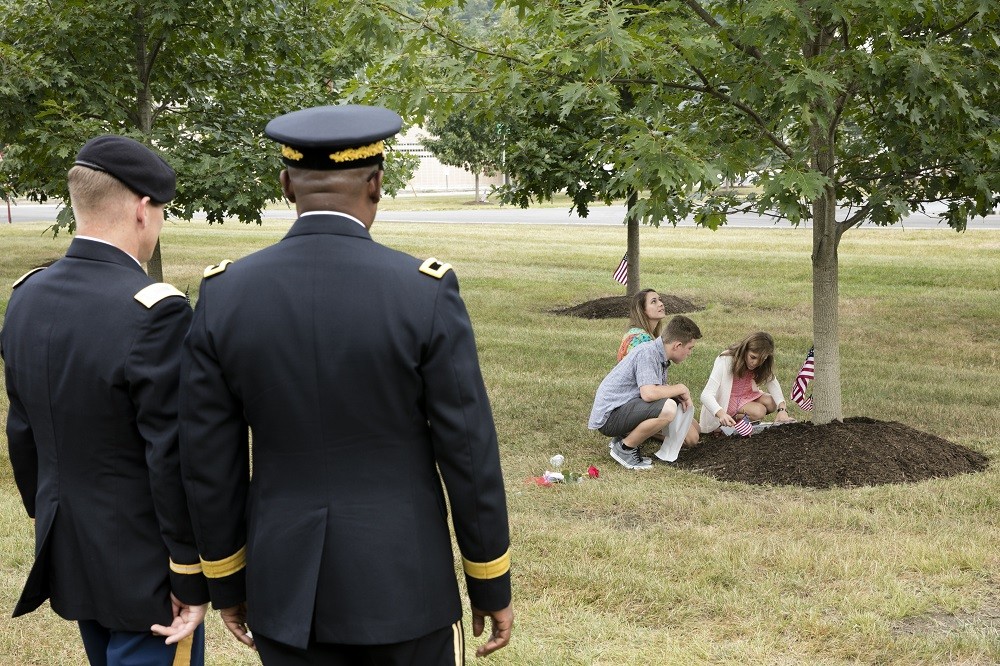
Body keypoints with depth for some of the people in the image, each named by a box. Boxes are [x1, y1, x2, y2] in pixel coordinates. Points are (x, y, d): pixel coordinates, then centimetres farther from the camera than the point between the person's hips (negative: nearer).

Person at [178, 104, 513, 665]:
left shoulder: (225, 294, -6)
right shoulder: (426, 292, -14)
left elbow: (210, 461, -1)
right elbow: (469, 451, -10)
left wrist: (227, 582, 12)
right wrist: (492, 585, 2)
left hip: (285, 583, 3)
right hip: (402, 577, -2)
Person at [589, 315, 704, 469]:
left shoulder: (661, 357, 7)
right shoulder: (647, 353, -22)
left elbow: (662, 389, 19)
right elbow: (649, 393, -34)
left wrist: (682, 396, 0)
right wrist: (681, 389, -18)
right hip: (608, 415, -10)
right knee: (667, 408, -32)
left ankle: (624, 437, 14)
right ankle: (624, 448, -13)